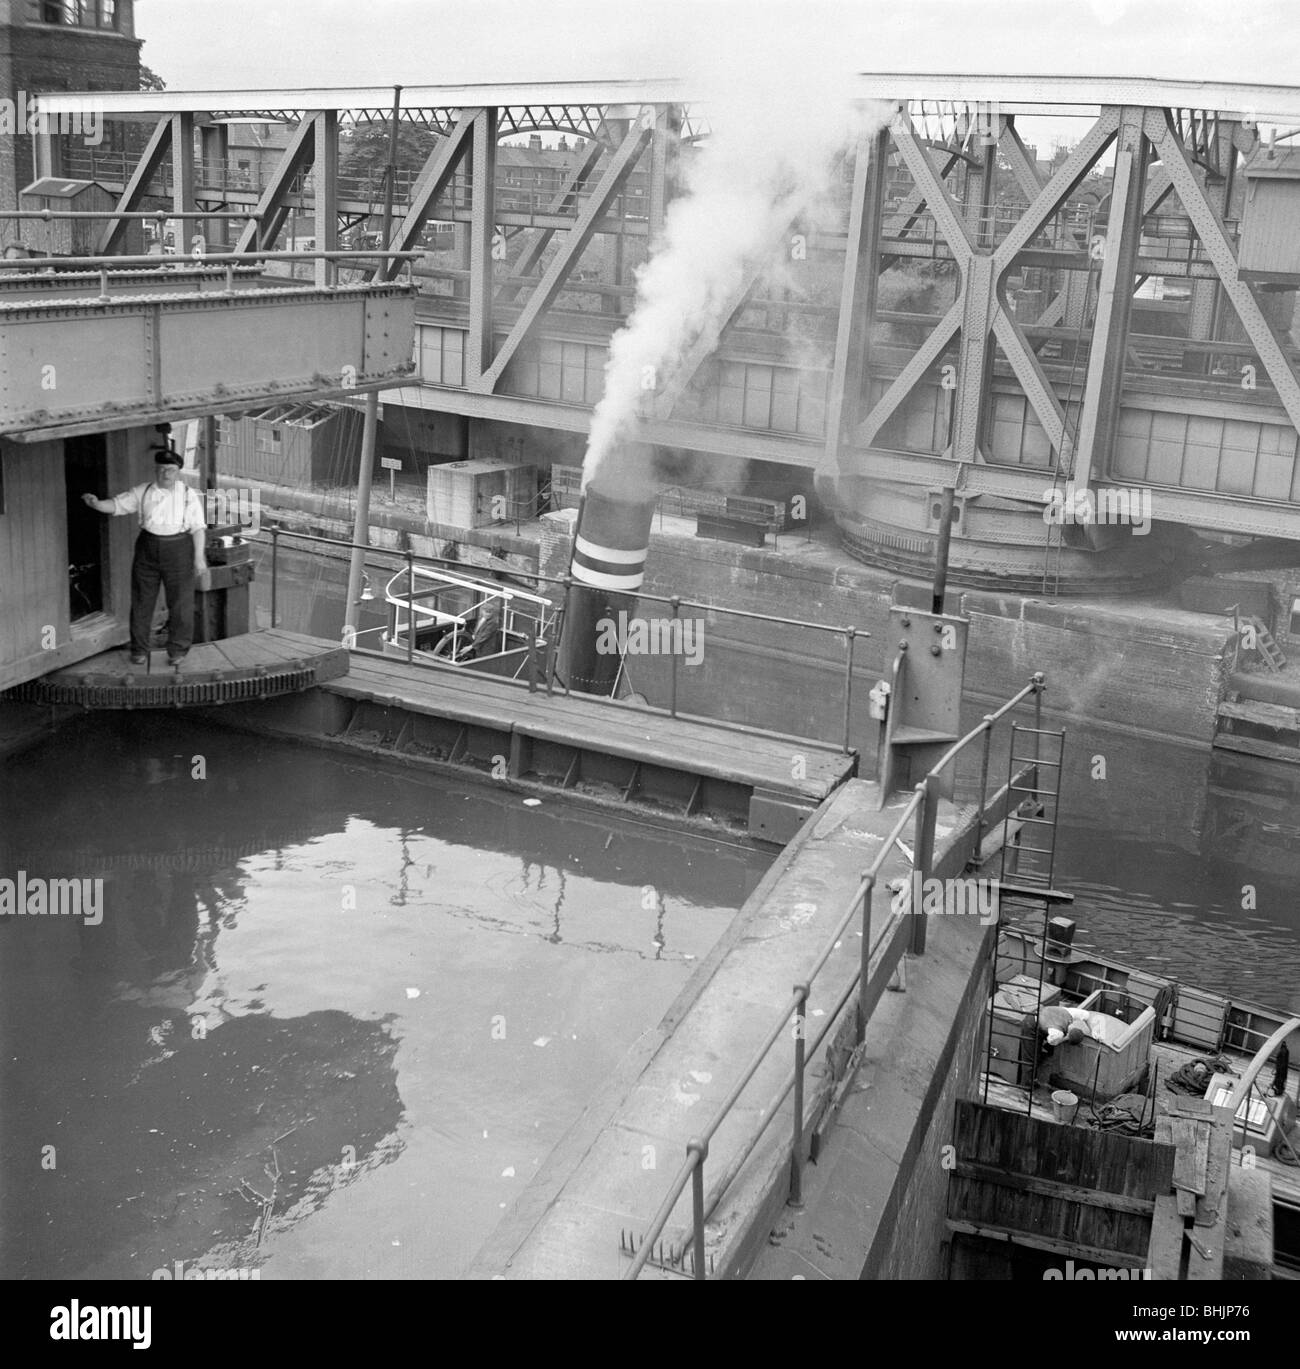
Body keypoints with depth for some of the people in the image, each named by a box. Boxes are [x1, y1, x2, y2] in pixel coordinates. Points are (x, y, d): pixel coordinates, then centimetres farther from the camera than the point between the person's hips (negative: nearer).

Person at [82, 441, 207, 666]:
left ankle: (177, 651, 19)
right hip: (148, 549, 2)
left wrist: (199, 557, -8)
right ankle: (139, 650, 22)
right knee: (142, 601, 9)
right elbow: (117, 505, 1)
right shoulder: (142, 493, 2)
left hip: (179, 549, -2)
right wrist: (96, 503, -21)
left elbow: (198, 528, -4)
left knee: (180, 601, 4)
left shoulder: (189, 495, -4)